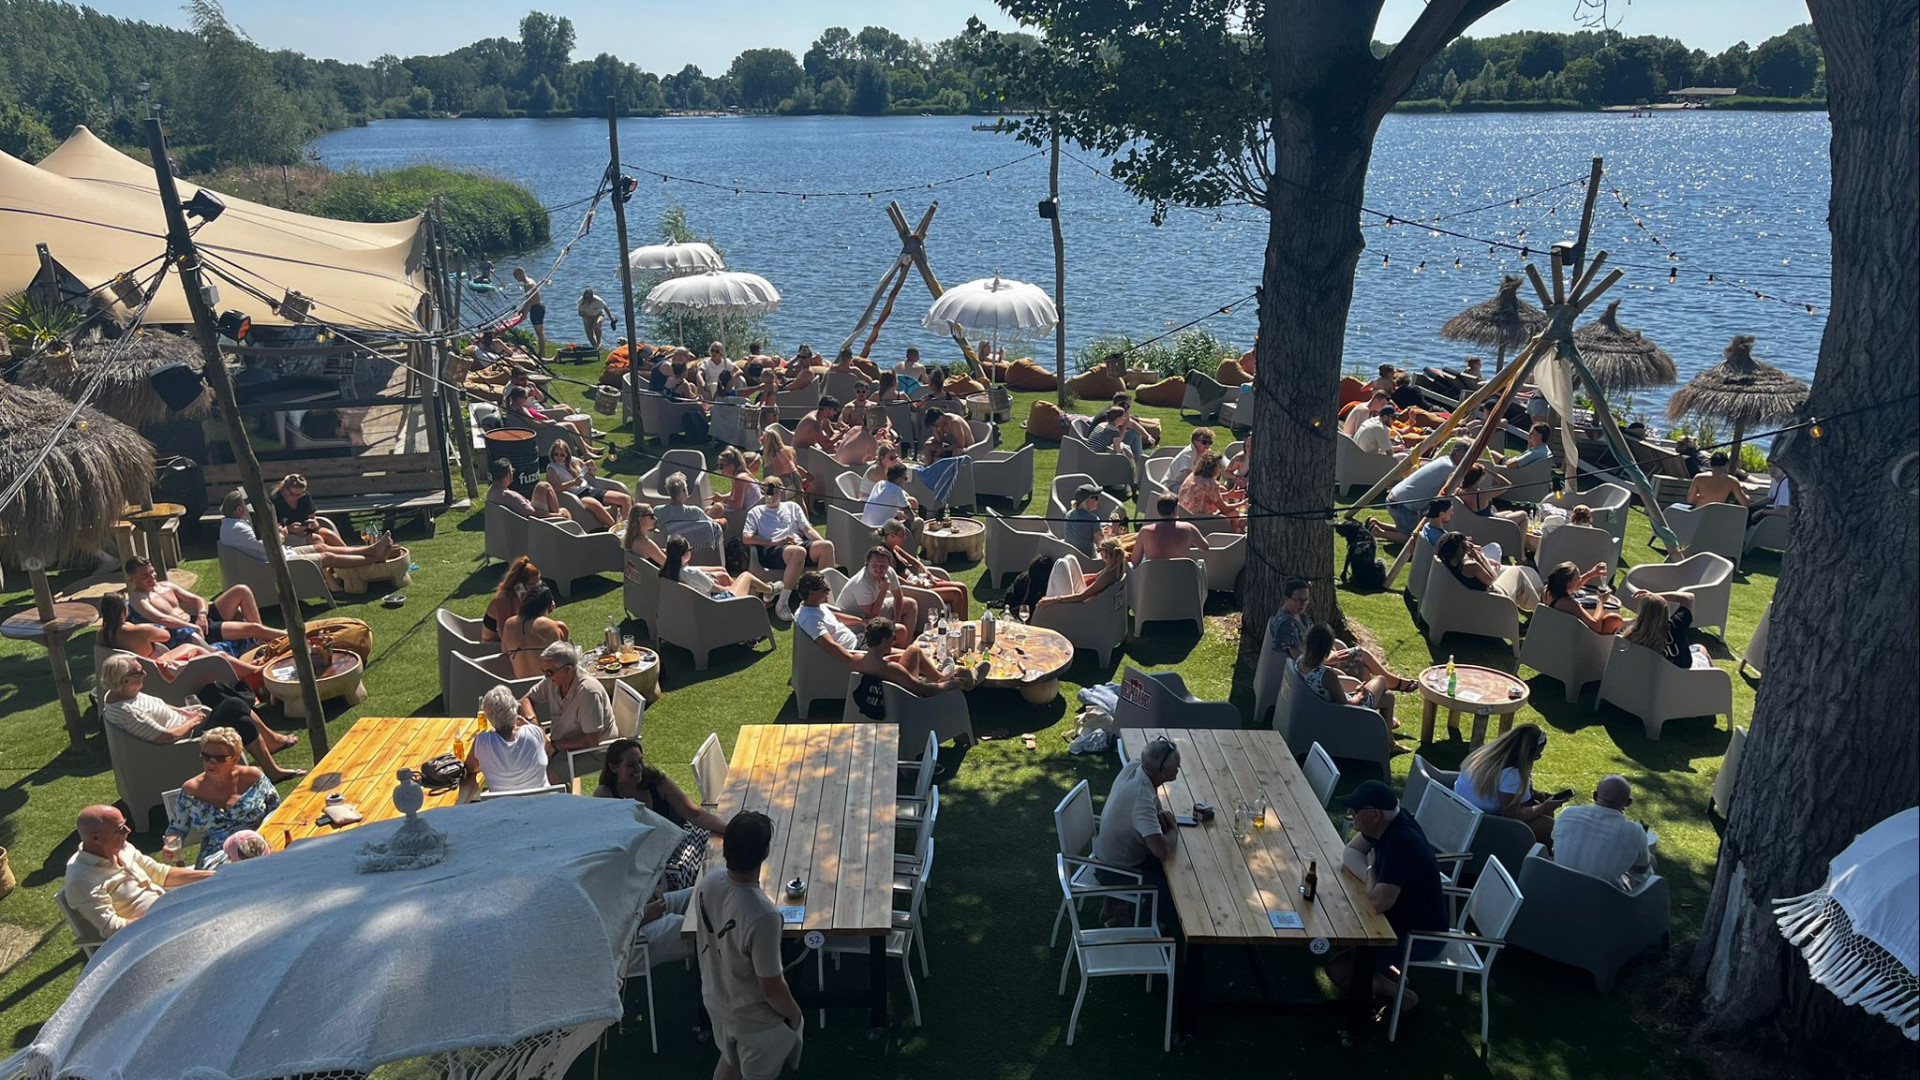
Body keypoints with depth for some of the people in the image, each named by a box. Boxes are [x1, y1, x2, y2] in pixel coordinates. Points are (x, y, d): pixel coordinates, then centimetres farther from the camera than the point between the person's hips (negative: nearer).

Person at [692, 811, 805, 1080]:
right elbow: (771, 988, -28)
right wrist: (794, 1015, -8)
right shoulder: (762, 916, -41)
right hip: (754, 1016, -6)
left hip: (715, 998, 6)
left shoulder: (707, 883, -19)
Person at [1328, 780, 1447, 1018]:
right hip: (1402, 916, 9)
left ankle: (1401, 995, 5)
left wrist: (1370, 871, -15)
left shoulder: (1401, 843, -32)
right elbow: (1349, 854, 3)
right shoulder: (1386, 822, -6)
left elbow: (1379, 902, -34)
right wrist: (1372, 877, -16)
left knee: (1336, 968, -15)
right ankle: (1390, 972, 16)